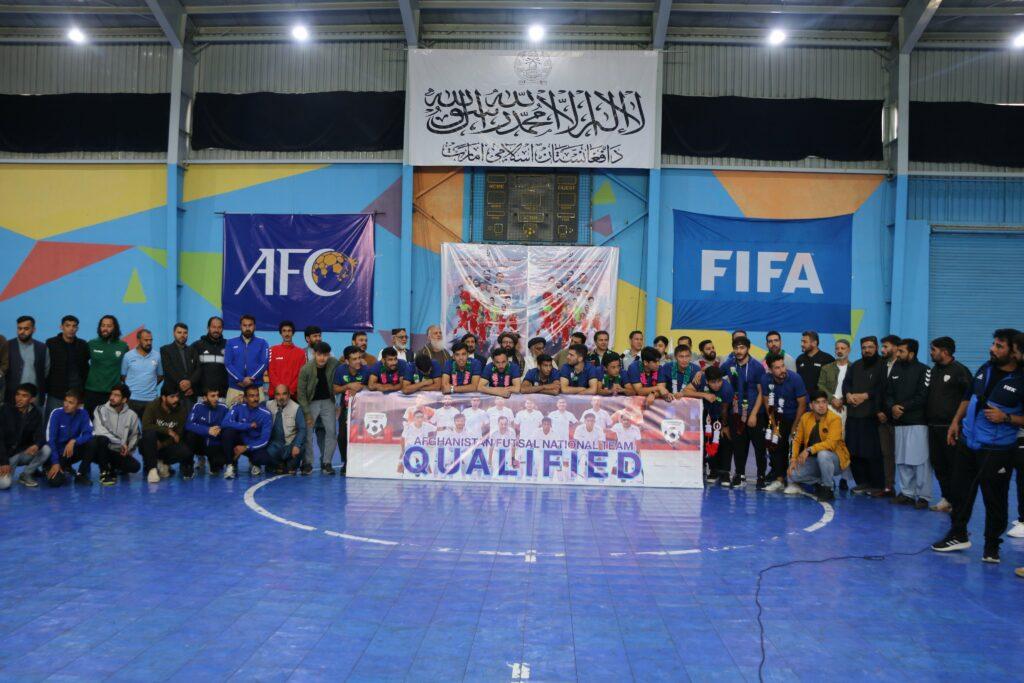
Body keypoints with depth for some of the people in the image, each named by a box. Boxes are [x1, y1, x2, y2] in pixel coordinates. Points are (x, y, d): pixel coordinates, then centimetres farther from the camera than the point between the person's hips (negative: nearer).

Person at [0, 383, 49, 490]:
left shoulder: (36, 413, -3)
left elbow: (40, 435, -11)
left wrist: (37, 445, -37)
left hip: (24, 452, 4)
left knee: (46, 450, -26)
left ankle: (25, 475, -2)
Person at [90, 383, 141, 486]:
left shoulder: (131, 415, 1)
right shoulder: (101, 410, -8)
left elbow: (136, 435, 13)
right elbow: (99, 431, -19)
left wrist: (128, 448, -5)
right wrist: (121, 443, -20)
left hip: (119, 453, 3)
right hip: (101, 450, -3)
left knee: (134, 466, -24)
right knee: (102, 439, -36)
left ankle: (111, 468, 11)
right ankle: (104, 472, -16)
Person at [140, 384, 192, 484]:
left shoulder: (181, 409, -8)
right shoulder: (153, 406, -13)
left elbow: (178, 435, -8)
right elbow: (146, 426, -28)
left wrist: (162, 445, -22)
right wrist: (167, 430, -28)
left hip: (167, 446, 2)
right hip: (150, 446, -2)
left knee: (186, 452, -28)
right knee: (150, 432, -35)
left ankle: (163, 463, 3)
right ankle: (152, 468, -26)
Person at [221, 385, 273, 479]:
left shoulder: (266, 414, -13)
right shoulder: (238, 407, -11)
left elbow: (264, 440, -16)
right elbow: (226, 423, -28)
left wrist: (246, 448, -26)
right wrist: (249, 425, -25)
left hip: (255, 445, 0)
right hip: (239, 441, 1)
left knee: (265, 458, -32)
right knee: (227, 431, -30)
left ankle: (254, 463, 8)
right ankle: (231, 465, -14)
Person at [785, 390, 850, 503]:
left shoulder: (834, 419, -18)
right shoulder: (805, 417, -2)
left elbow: (831, 443, -30)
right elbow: (797, 440, 1)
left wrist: (809, 450, -36)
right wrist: (793, 460, -10)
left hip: (834, 460, -5)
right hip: (814, 461, 5)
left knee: (822, 454, -38)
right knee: (792, 474, -17)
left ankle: (828, 490, -16)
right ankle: (821, 482, 11)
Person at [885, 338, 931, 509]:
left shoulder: (923, 370, -4)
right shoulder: (895, 369, 14)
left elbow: (922, 397, -10)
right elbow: (888, 393, 11)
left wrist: (903, 407, -11)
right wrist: (892, 407, -8)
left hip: (917, 422, -6)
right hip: (899, 422, 6)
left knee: (919, 460, -5)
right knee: (902, 460, 7)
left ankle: (923, 496, 3)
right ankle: (907, 493, 16)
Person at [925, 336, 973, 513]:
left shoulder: (959, 371, -10)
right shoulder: (933, 370, 13)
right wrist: (927, 415, 12)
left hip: (951, 427, -7)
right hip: (934, 426, 7)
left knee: (954, 465, 0)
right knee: (938, 463, 9)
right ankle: (946, 498, 19)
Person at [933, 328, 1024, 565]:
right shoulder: (985, 369, 5)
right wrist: (956, 421, 13)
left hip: (996, 450, -6)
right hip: (967, 443, 6)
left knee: (995, 499, 4)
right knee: (960, 491, 14)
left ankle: (992, 546, 20)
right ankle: (958, 536, 29)